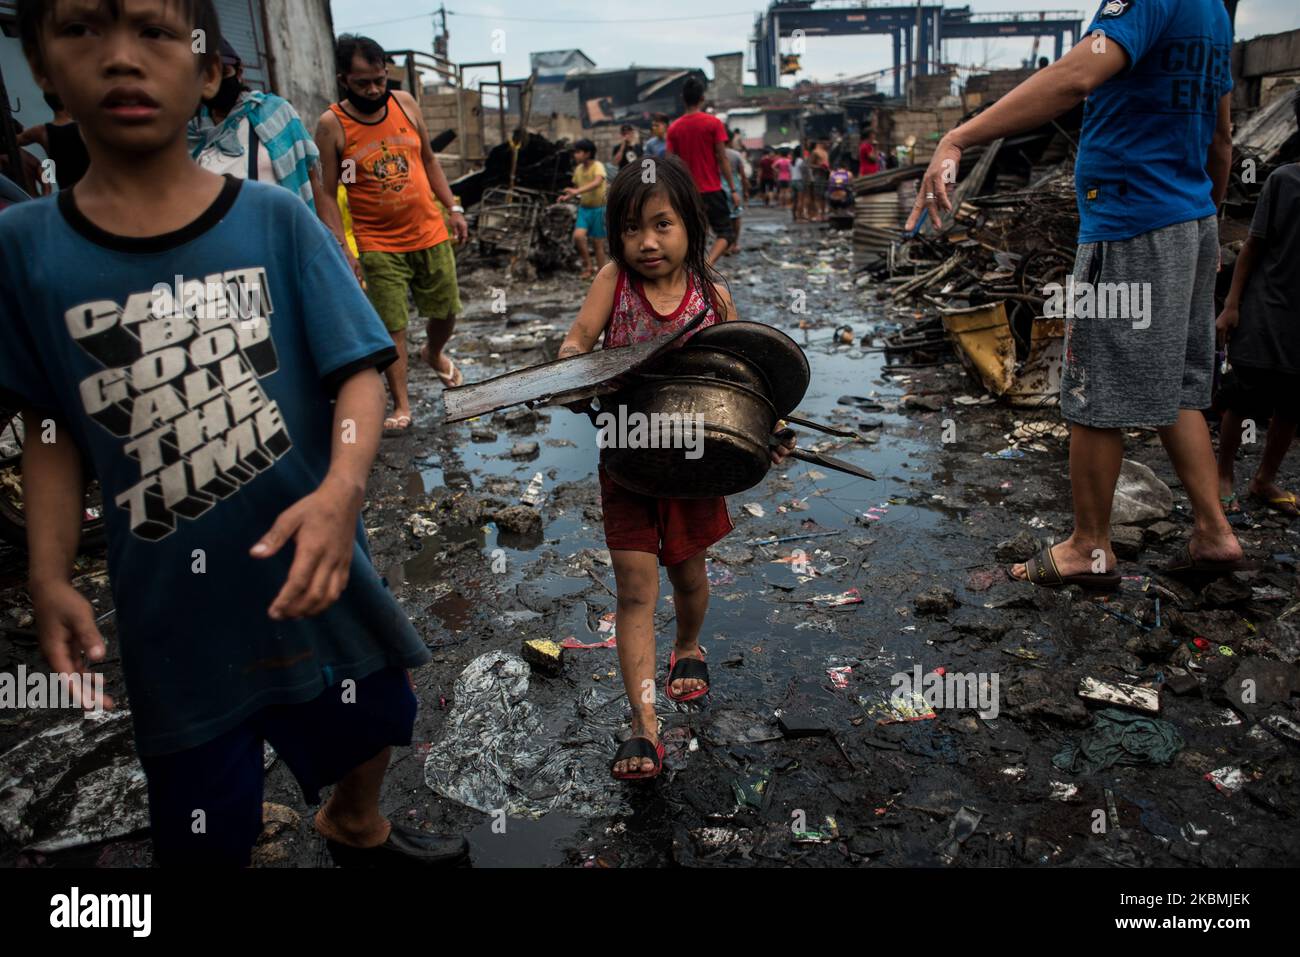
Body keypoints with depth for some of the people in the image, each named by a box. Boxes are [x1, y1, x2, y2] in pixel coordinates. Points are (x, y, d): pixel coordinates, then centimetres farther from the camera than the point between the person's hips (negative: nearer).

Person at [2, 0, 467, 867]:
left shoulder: (278, 220, -9)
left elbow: (359, 372, -12)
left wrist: (341, 489, -31)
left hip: (309, 569, 1)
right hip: (172, 606, 0)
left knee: (370, 727, 24)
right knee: (205, 834, 13)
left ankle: (356, 828, 58)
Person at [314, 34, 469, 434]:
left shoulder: (405, 102, 2)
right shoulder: (331, 124, -9)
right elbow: (326, 194, -8)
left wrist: (453, 209, 8)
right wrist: (341, 248, -15)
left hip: (430, 234, 4)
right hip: (378, 245, -4)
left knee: (446, 311, 14)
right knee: (391, 327, -2)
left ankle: (434, 353, 46)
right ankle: (401, 404, 11)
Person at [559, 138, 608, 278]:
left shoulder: (597, 166, -14)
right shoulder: (578, 169, 6)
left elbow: (597, 182, -34)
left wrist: (577, 191, -44)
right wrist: (567, 197, -3)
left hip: (598, 208, -5)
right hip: (584, 207, 5)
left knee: (598, 242, 2)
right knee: (578, 236, -16)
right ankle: (587, 265, 1)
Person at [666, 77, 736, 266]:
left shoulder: (674, 128, 3)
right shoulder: (713, 123, -6)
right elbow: (722, 158, -8)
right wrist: (733, 188, -2)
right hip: (712, 190, -3)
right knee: (725, 233, 4)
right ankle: (708, 264, -21)